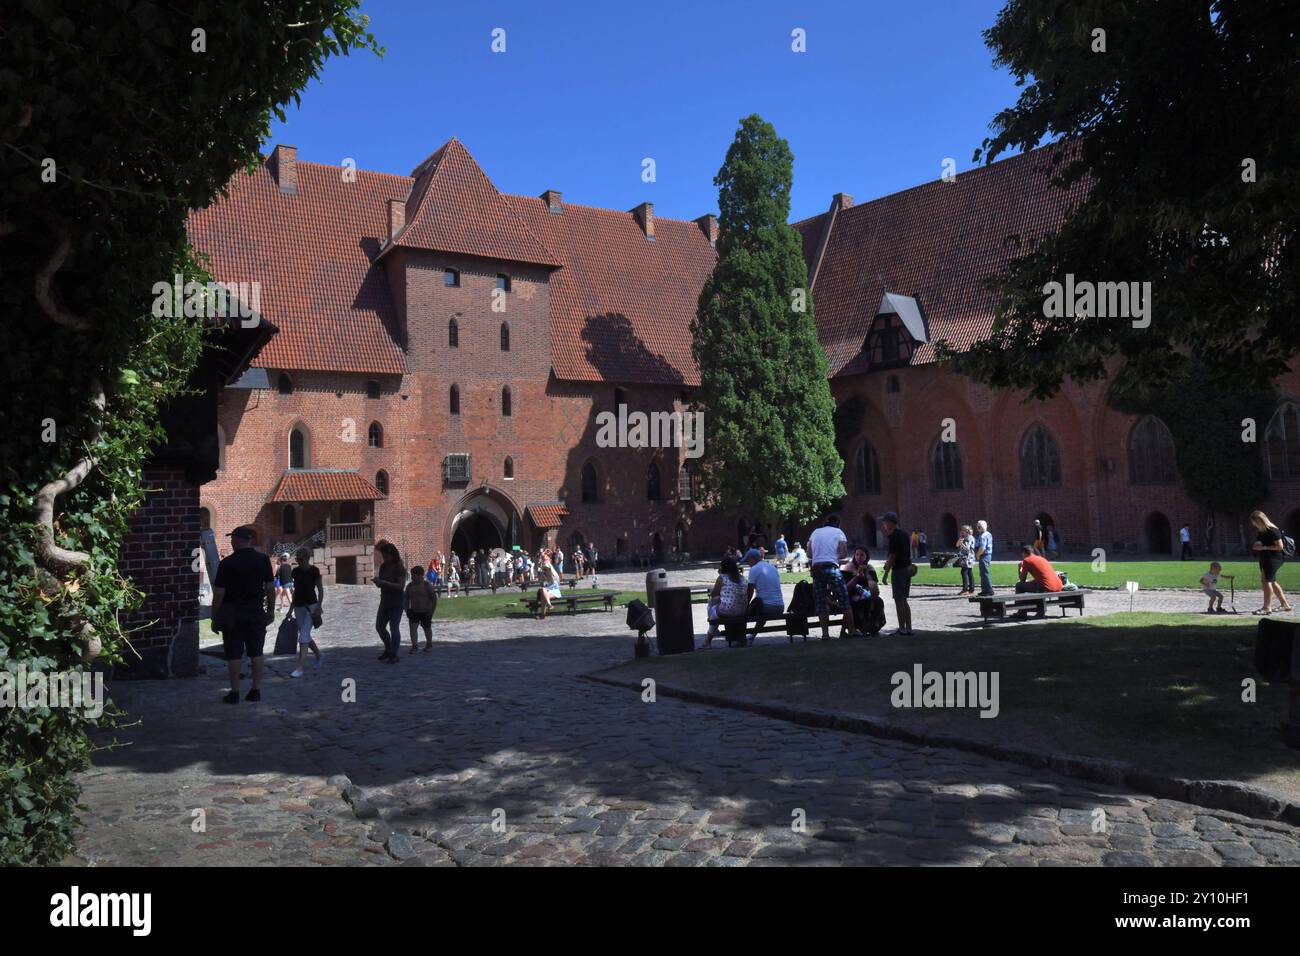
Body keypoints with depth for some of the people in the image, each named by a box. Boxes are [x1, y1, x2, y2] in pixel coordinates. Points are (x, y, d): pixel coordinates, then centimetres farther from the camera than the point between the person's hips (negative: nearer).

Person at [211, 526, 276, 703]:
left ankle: (234, 692, 5)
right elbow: (270, 588, 2)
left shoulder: (227, 563, -9)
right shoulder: (263, 560, -1)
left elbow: (219, 593, -8)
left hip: (232, 614, -3)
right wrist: (271, 610, 12)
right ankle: (256, 690, 10)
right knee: (256, 652, 9)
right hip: (256, 614, 3)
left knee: (234, 654, 3)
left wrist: (215, 617, 0)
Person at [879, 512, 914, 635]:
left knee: (899, 600, -4)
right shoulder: (904, 534, 14)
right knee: (904, 600, 14)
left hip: (898, 570, -9)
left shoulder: (893, 536, -13)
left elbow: (892, 556, -18)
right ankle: (908, 628, 15)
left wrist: (886, 573, -14)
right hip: (907, 569, 9)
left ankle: (902, 629, -3)